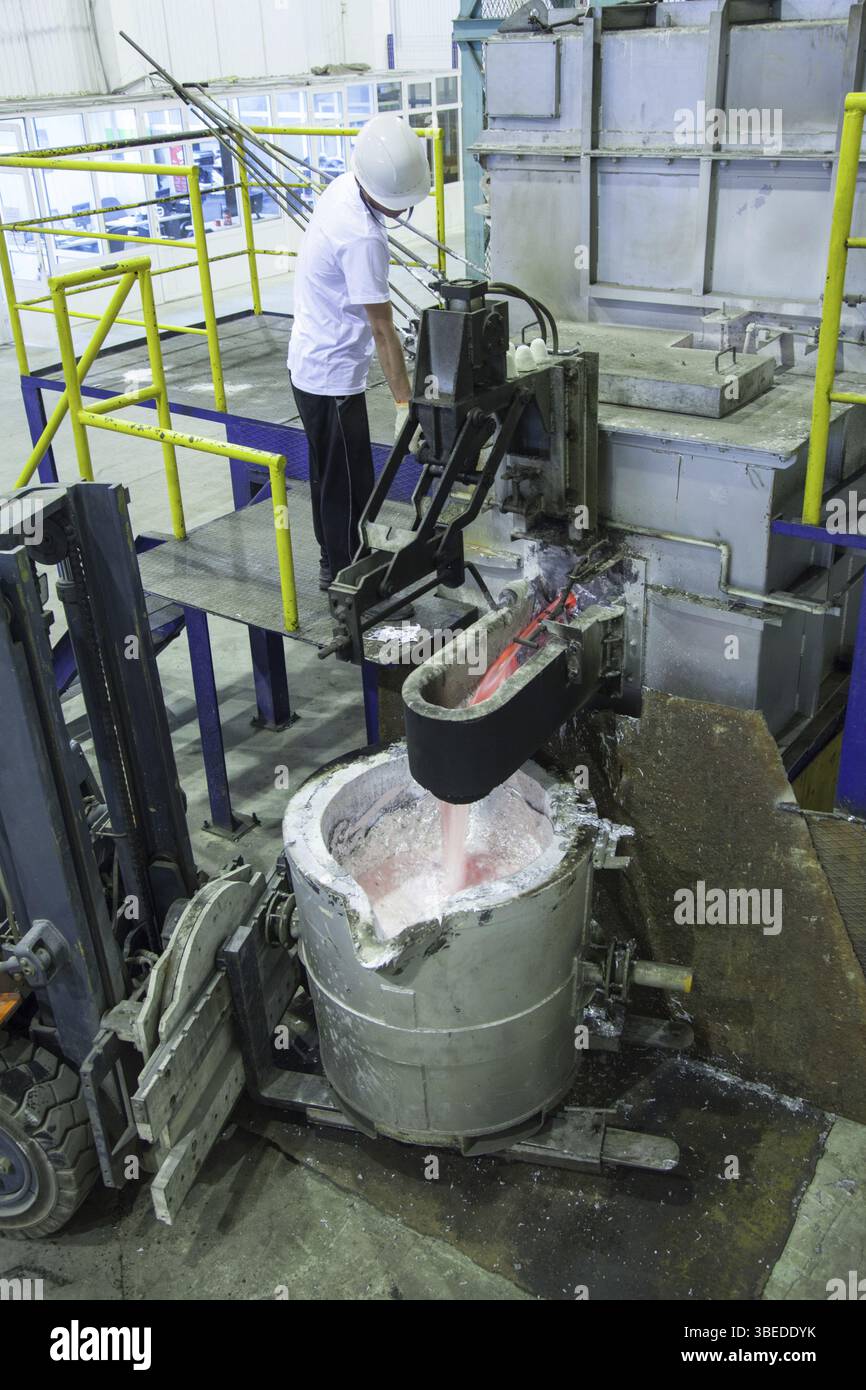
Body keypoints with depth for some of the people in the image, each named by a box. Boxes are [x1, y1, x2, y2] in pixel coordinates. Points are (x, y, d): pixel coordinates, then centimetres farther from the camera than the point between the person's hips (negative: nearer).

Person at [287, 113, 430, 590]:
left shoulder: (342, 188, 3)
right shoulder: (362, 238, -27)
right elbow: (383, 329, -25)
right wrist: (405, 403, -21)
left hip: (311, 363, 10)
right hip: (333, 376, -10)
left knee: (330, 475, 21)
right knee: (350, 486, 1)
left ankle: (333, 562, 36)